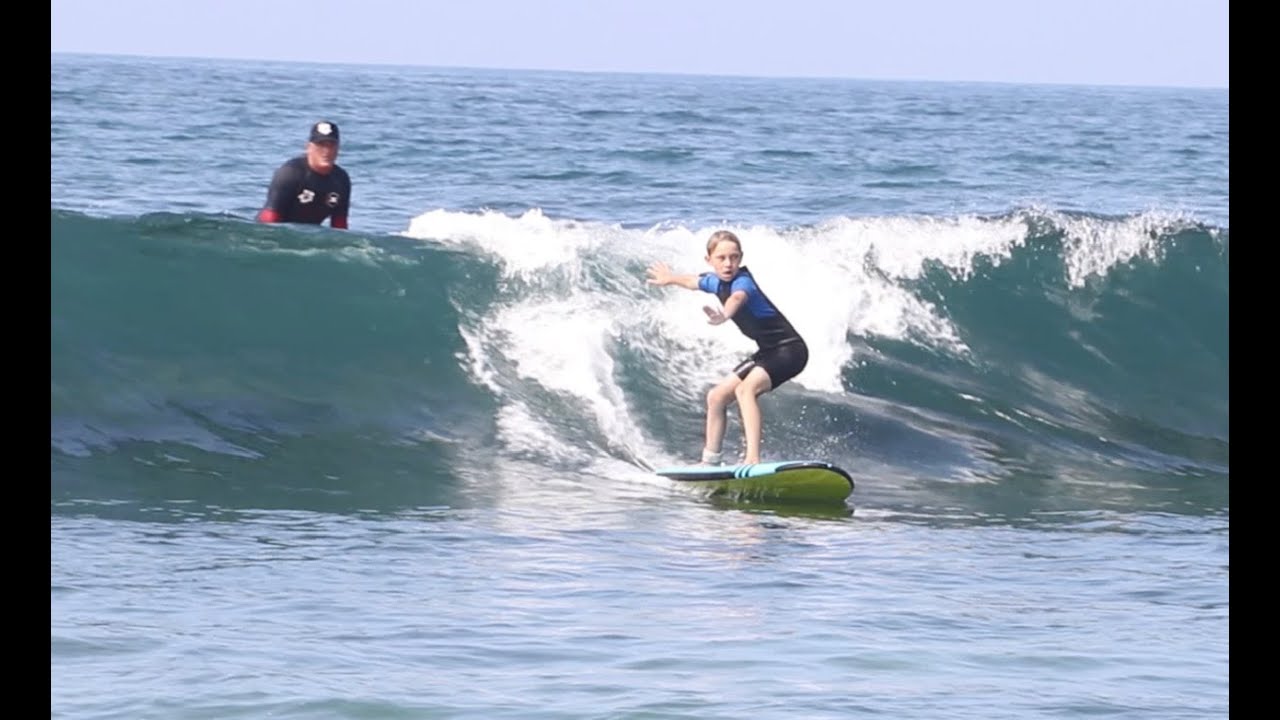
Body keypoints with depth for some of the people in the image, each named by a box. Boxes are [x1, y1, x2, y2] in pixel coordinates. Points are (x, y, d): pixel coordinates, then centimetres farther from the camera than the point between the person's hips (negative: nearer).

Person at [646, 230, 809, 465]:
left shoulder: (742, 282, -23)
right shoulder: (717, 282, 4)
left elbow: (737, 298, -49)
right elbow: (694, 281, 29)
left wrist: (724, 316, -71)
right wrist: (670, 278, 49)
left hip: (789, 349, -10)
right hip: (768, 353, 10)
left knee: (746, 389, -32)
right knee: (717, 396, 14)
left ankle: (753, 458, -41)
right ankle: (710, 461, 28)